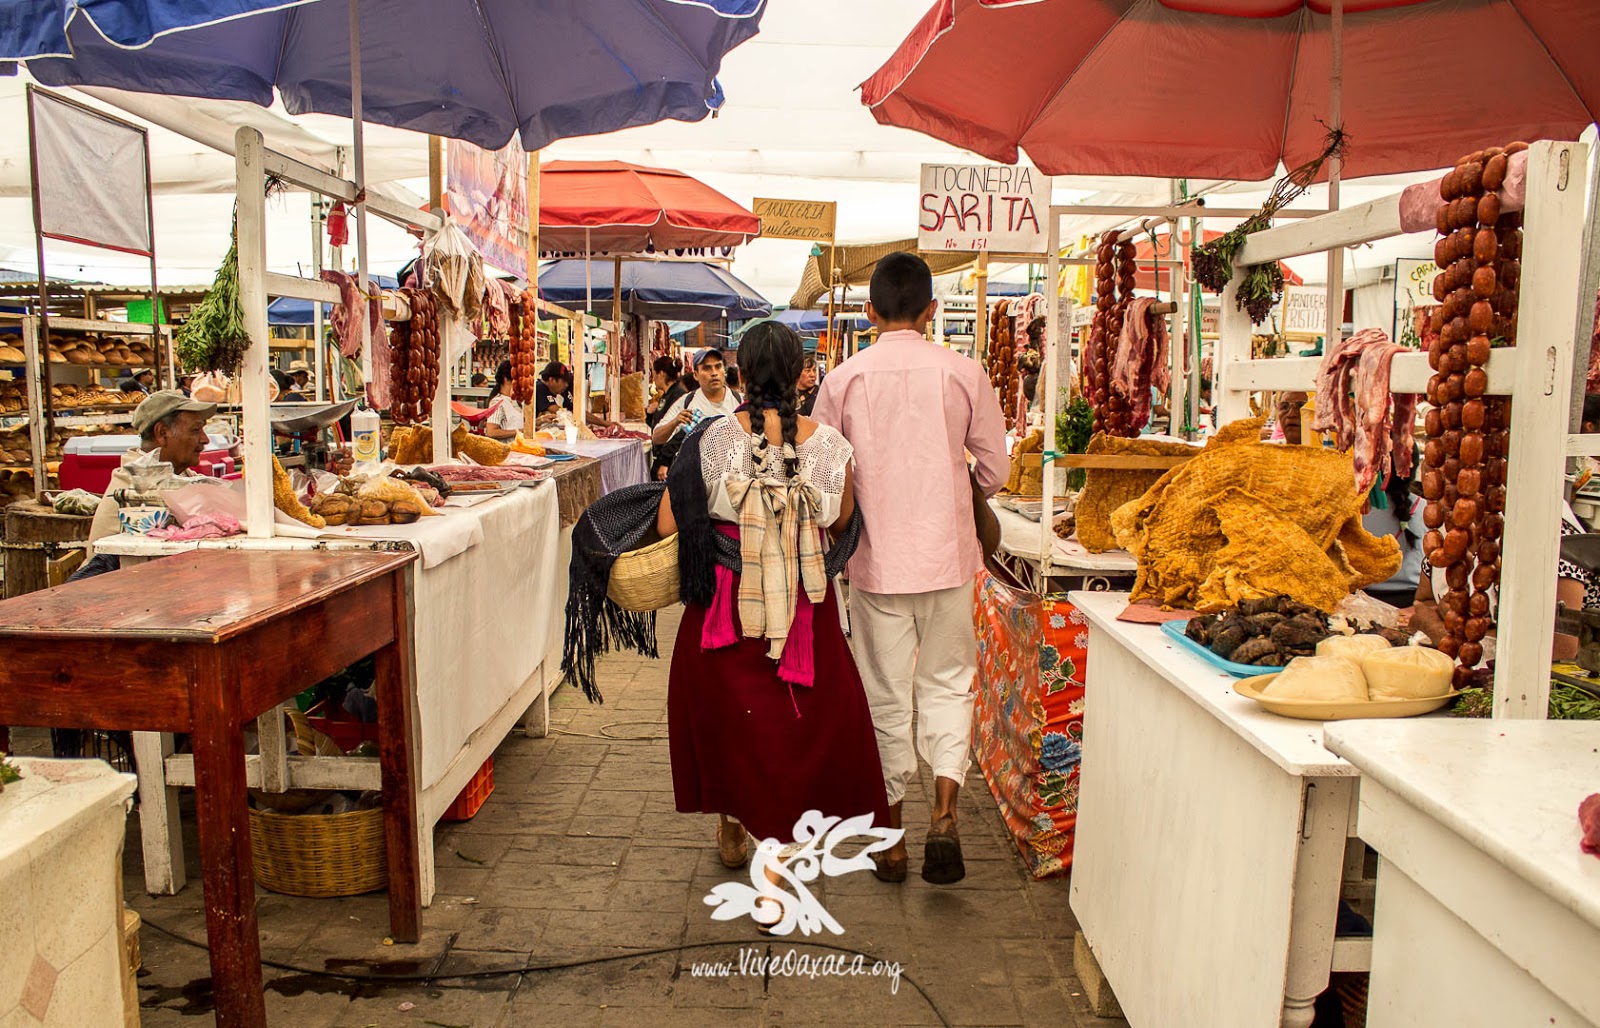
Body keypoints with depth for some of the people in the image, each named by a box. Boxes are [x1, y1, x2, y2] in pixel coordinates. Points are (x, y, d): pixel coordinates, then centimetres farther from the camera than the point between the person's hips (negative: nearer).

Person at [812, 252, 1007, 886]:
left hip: (877, 560, 0)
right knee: (948, 683, 16)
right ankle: (944, 813, -1)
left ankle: (891, 837, 22)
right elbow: (996, 469, 3)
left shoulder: (843, 380, -4)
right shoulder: (963, 373, -4)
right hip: (948, 555, 0)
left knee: (886, 696, 11)